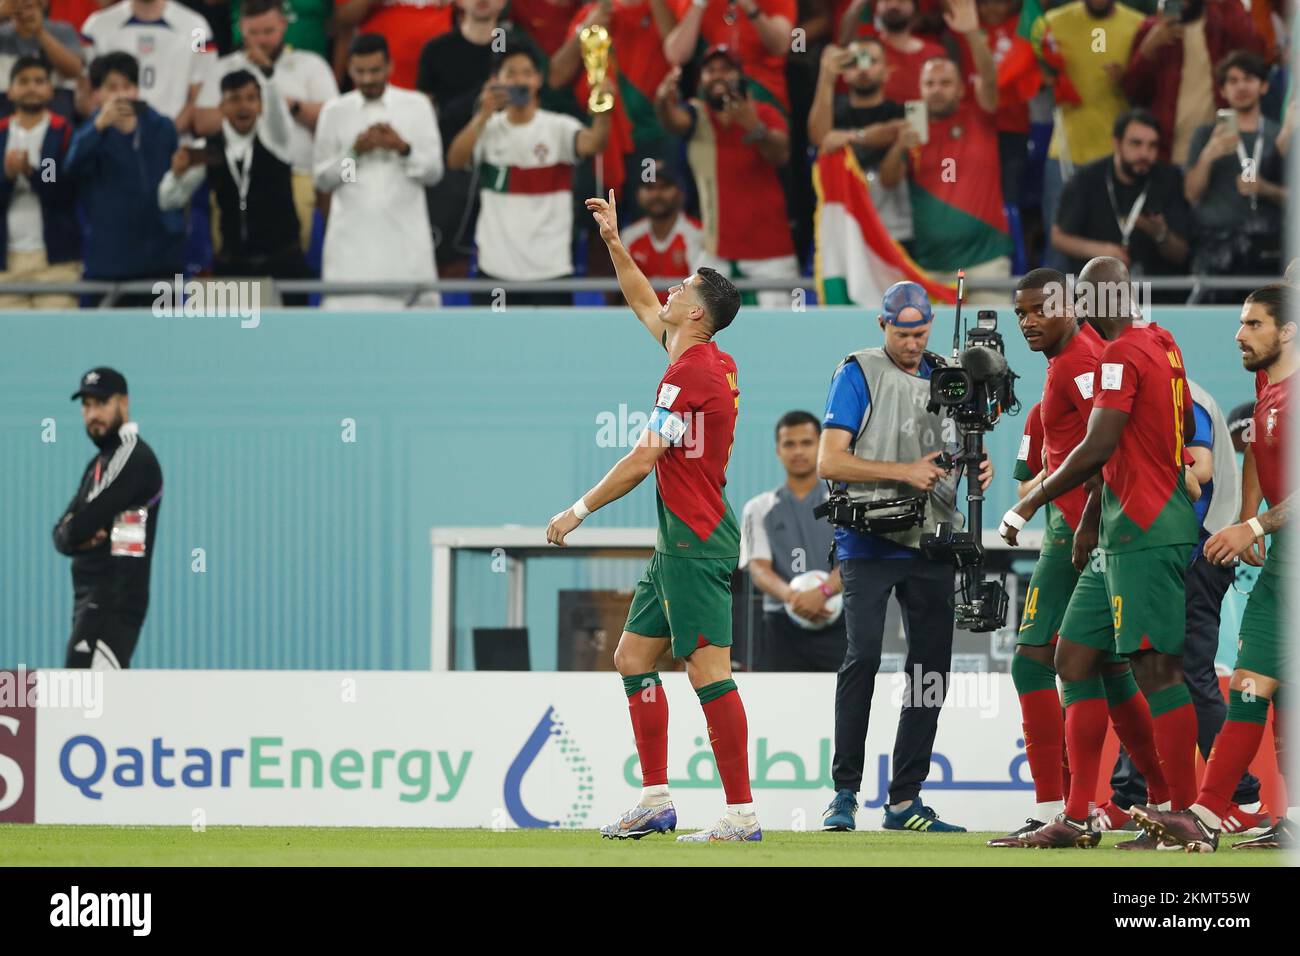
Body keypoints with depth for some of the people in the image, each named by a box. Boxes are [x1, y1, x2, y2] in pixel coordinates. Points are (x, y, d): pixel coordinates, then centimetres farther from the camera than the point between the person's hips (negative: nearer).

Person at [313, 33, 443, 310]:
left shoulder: (416, 106, 7)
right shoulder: (335, 111, 9)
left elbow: (434, 172, 4)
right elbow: (322, 179, 6)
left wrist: (403, 148, -13)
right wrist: (354, 152, -9)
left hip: (404, 235, 0)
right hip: (352, 238, 0)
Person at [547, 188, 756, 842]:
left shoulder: (691, 376, -16)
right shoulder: (708, 362, 12)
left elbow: (641, 461, -15)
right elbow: (642, 303, 31)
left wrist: (580, 510, -6)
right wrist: (614, 242, 31)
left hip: (696, 543, -11)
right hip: (680, 542, 11)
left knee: (708, 670, -12)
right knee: (633, 656, 13)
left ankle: (742, 814, -14)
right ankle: (654, 802, 14)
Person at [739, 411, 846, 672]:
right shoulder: (759, 509, 12)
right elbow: (758, 567, 0)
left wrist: (823, 592, -27)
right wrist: (791, 596, -23)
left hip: (836, 628, -1)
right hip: (782, 628, 1)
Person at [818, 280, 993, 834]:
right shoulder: (859, 374, -1)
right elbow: (829, 461, -8)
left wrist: (981, 466, -4)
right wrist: (903, 471, -16)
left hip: (931, 543, 5)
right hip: (869, 543, -5)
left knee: (931, 665, 3)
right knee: (863, 656, -15)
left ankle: (905, 800, 9)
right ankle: (845, 793, -11)